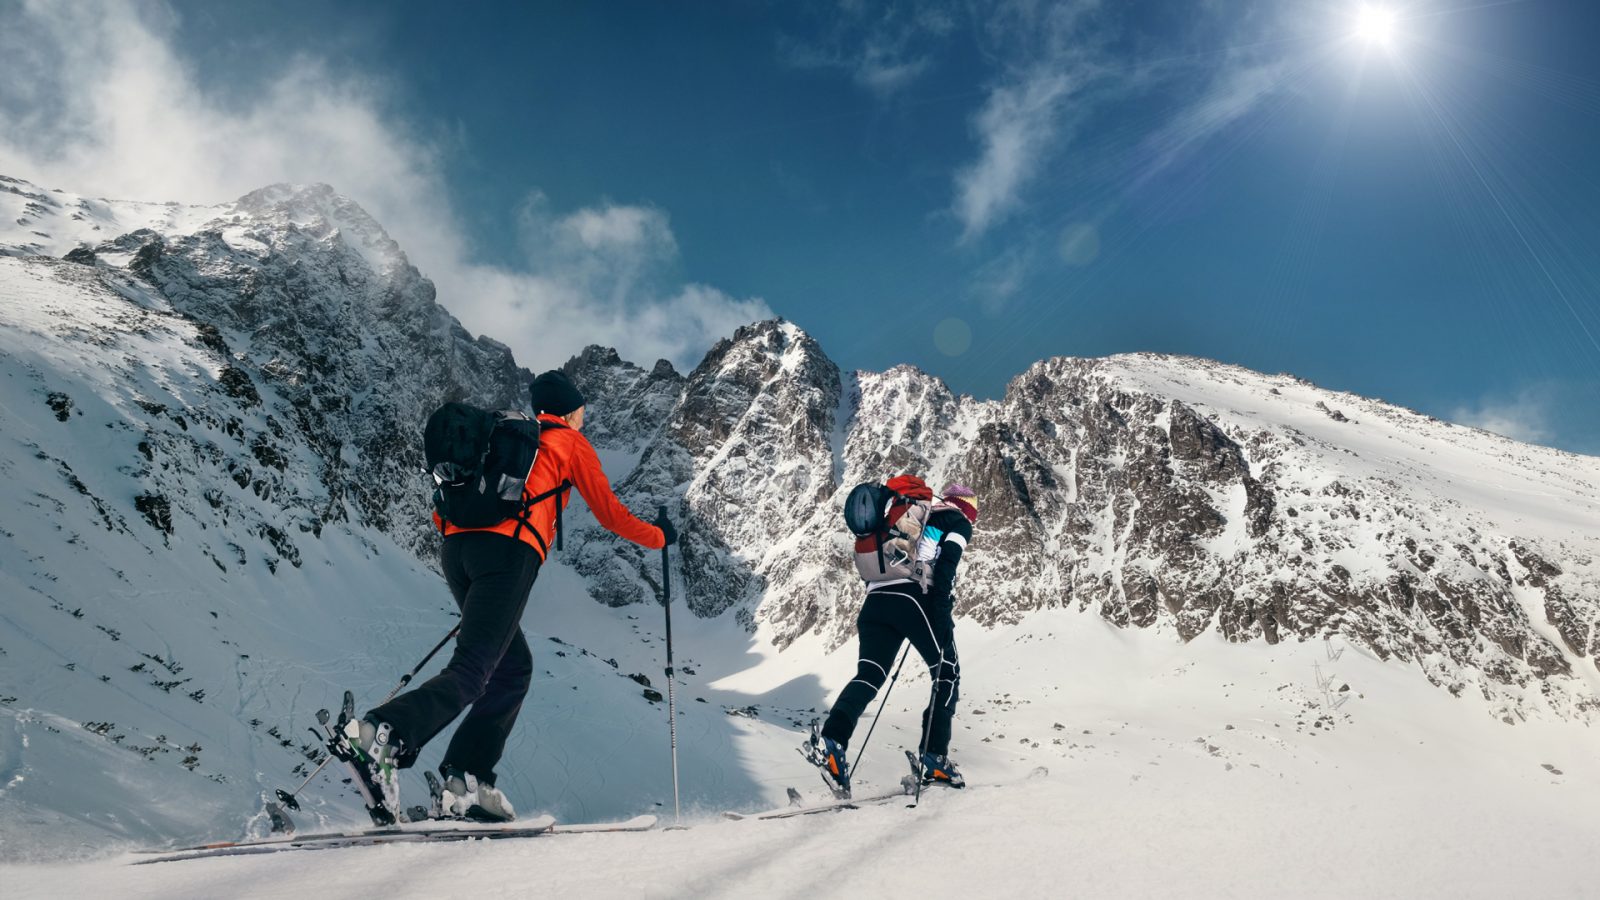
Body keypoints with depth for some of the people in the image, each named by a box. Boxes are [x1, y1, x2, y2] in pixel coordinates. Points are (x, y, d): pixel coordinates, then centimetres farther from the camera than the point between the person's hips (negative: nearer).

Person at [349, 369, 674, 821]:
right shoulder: (570, 443, 15)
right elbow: (611, 514, 16)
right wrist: (658, 536, 30)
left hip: (456, 546, 7)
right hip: (509, 551, -7)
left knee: (514, 668, 13)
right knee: (471, 672, -13)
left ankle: (466, 783, 4)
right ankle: (387, 732, -36)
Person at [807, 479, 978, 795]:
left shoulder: (906, 517, 34)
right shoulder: (958, 521, 14)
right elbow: (946, 564, -6)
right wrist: (943, 611, -13)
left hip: (876, 598, 6)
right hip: (915, 598, -6)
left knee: (869, 675, -1)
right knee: (947, 675, 9)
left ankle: (832, 741, -22)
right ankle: (933, 759, 4)